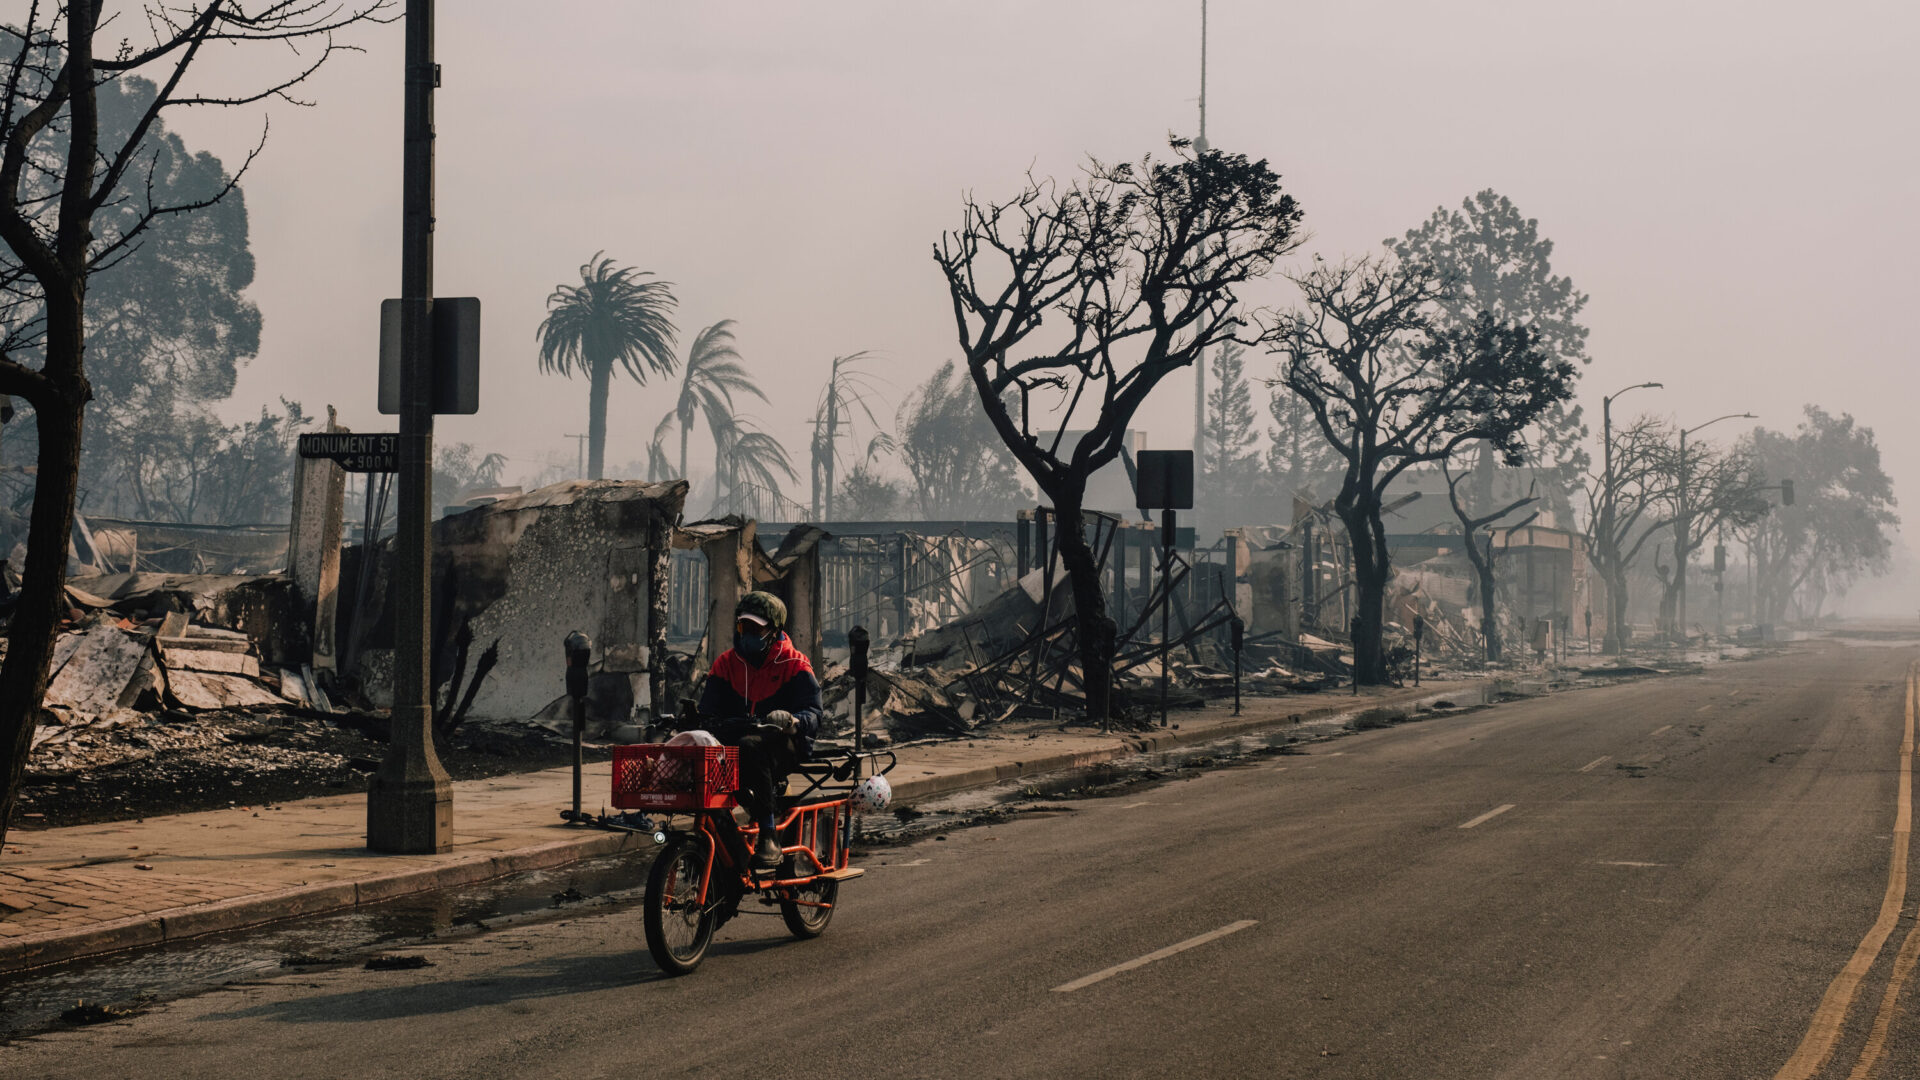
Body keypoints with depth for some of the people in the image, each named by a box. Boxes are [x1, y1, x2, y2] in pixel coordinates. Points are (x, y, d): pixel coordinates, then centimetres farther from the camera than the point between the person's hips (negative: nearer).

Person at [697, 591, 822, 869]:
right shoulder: (726, 664, 16)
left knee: (750, 747, -40)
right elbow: (709, 710, 10)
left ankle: (768, 834, -37)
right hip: (736, 743, 4)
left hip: (784, 745, -4)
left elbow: (812, 714, -8)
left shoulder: (794, 664, 3)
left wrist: (791, 721, -31)